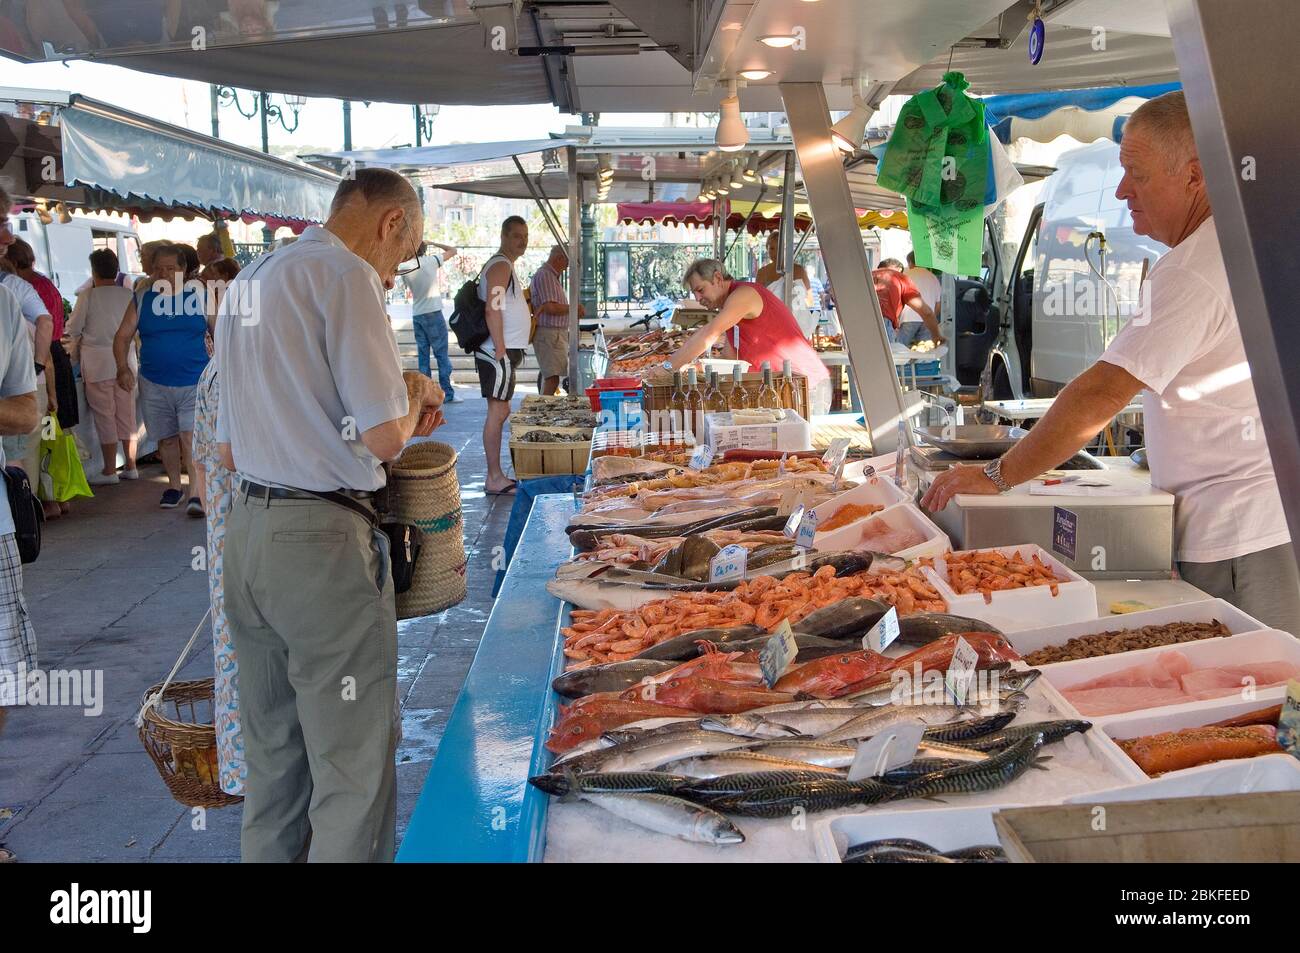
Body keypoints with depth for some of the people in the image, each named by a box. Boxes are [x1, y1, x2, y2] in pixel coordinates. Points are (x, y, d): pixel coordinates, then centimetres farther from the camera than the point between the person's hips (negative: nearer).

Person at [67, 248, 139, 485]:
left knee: (104, 415, 2)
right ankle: (130, 467, 16)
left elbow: (74, 329, -3)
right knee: (127, 414, 10)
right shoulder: (128, 294, 0)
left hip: (98, 361, -4)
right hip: (126, 358, 4)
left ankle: (110, 471, 5)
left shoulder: (88, 295, -9)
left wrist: (78, 343, 18)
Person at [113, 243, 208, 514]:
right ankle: (174, 486, 32)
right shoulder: (141, 300, 5)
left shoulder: (199, 296, 2)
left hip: (195, 383, -3)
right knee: (166, 439, 14)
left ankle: (197, 494, -19)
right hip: (154, 385, 3)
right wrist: (123, 367, -11)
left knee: (191, 437, -16)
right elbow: (122, 336, 5)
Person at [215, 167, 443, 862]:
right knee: (353, 766, 1)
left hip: (245, 531, 9)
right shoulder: (344, 274, -11)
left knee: (273, 750, 19)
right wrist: (416, 393, 4)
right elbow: (386, 435, -18)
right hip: (321, 542, -9)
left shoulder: (248, 280, 17)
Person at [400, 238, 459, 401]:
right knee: (442, 354, -1)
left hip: (416, 315, 4)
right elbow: (453, 250, 2)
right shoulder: (430, 261, -7)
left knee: (422, 355, 7)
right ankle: (447, 394, -1)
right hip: (433, 313, -4)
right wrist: (433, 243, 10)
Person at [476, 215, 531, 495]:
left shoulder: (505, 266, 20)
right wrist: (501, 351, -23)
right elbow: (493, 310, -21)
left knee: (501, 412, 12)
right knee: (497, 413, -9)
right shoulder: (501, 266, -12)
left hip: (504, 353, 11)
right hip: (499, 353, -11)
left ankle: (495, 476, 18)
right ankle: (494, 479, -7)